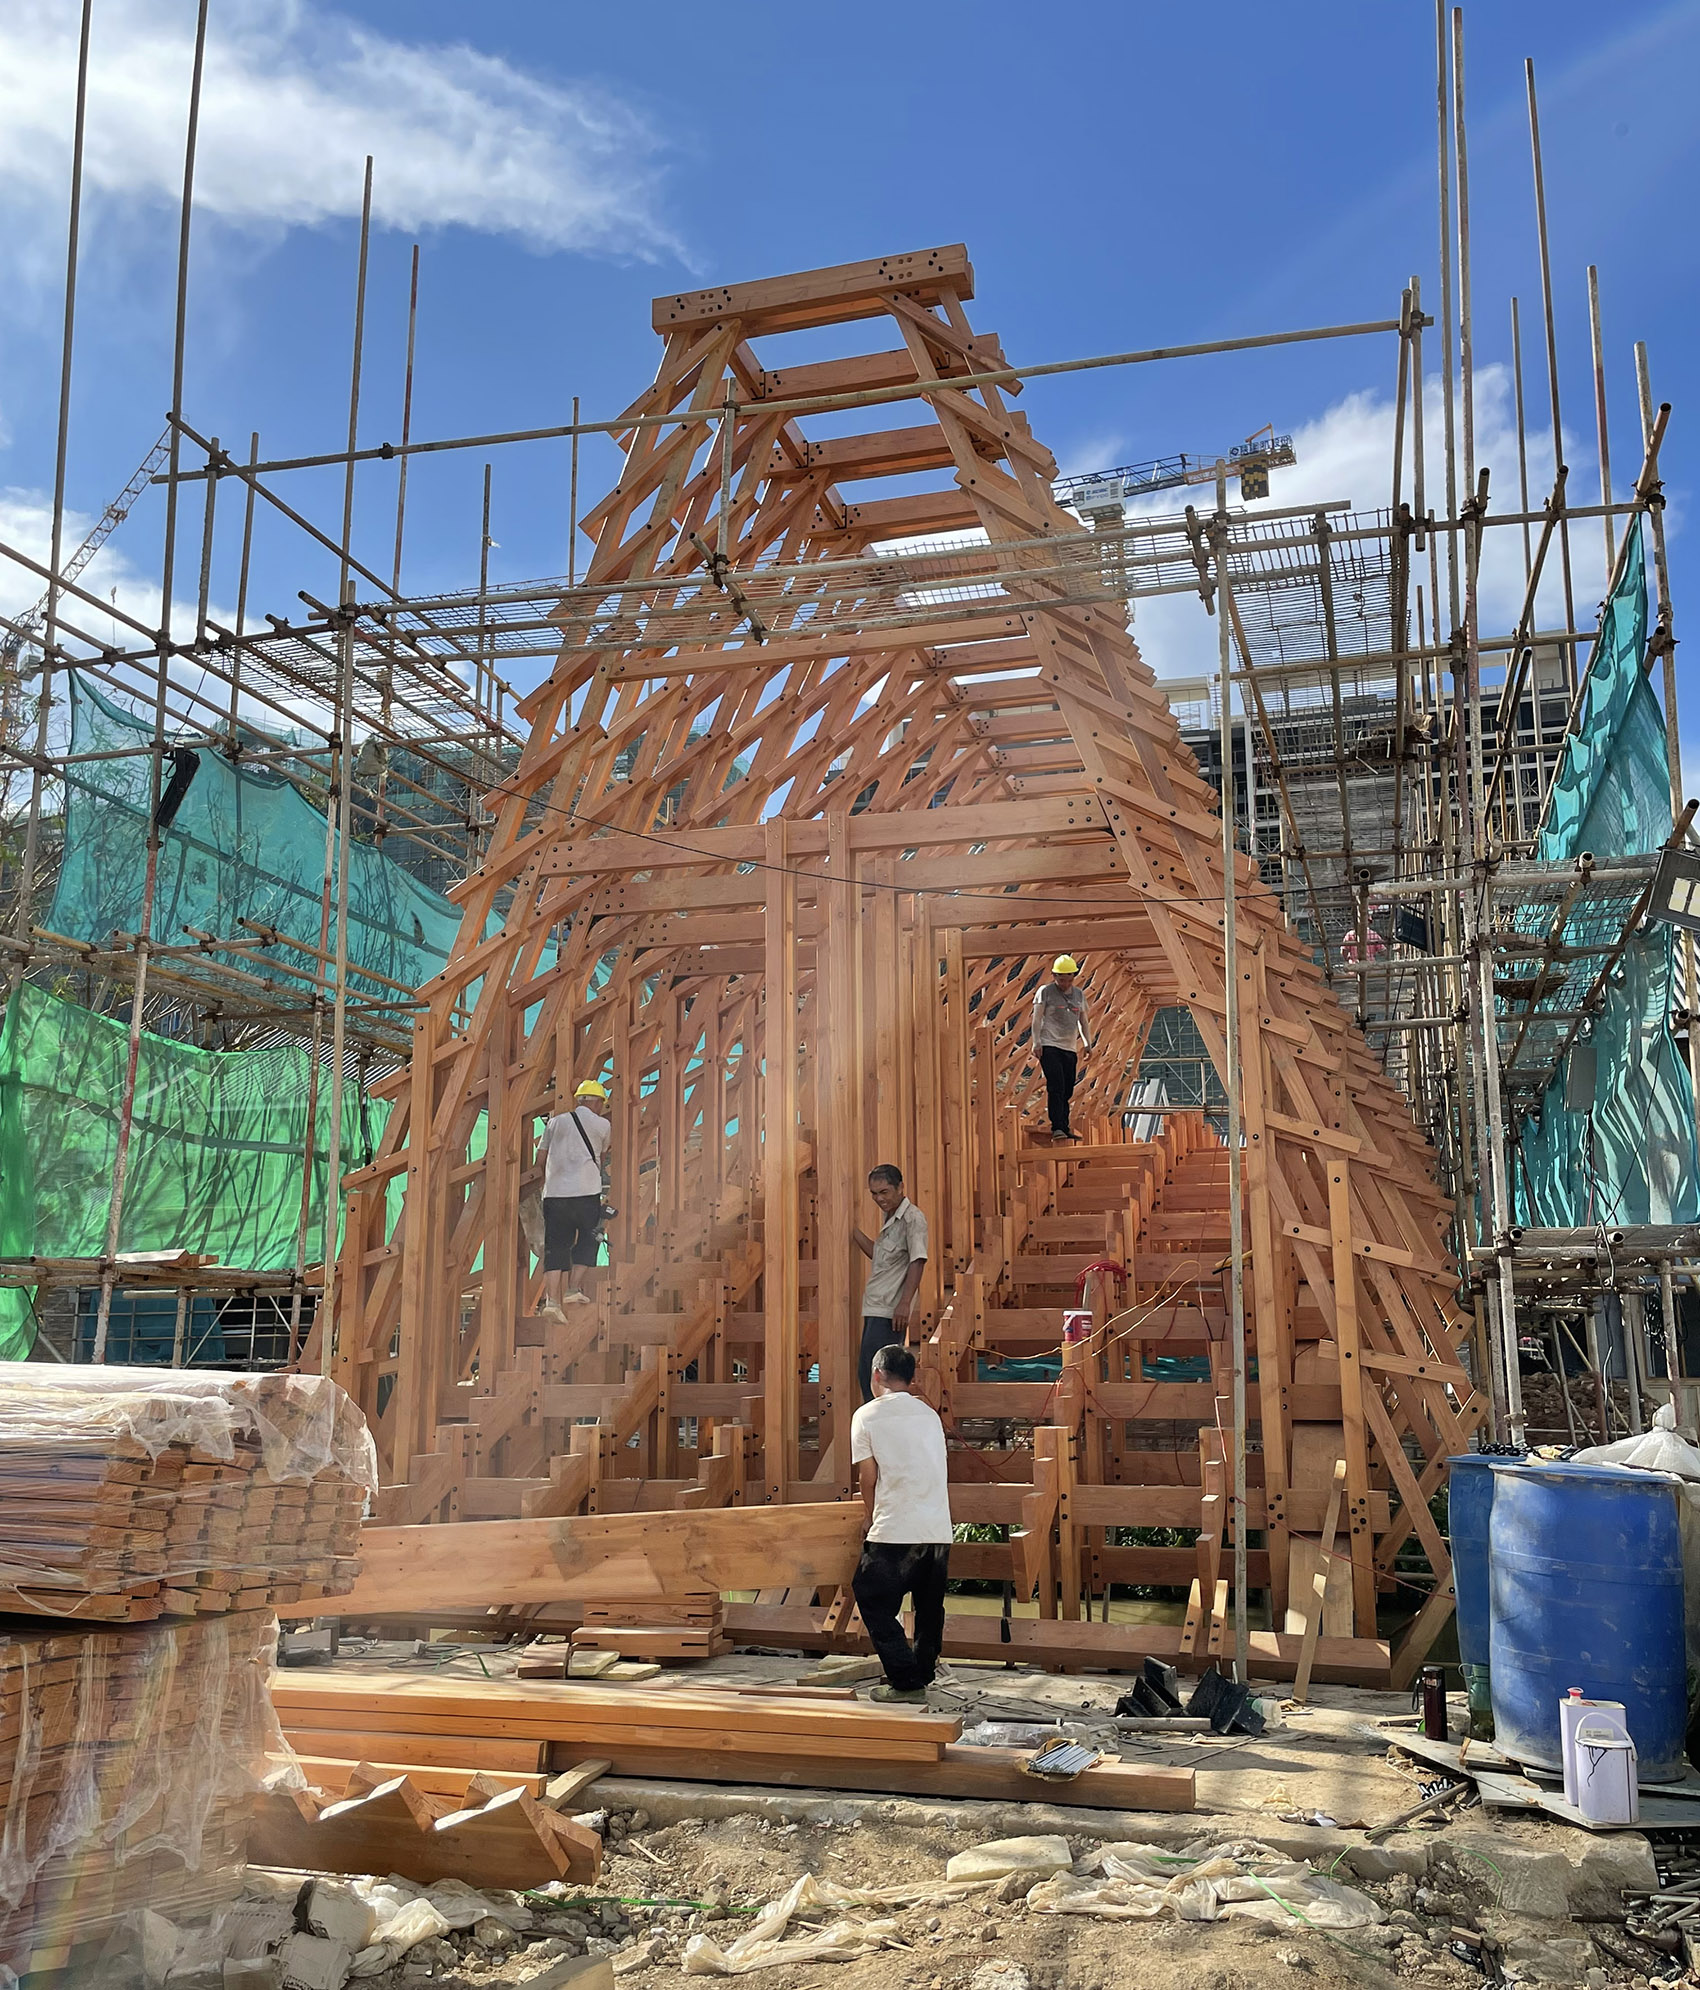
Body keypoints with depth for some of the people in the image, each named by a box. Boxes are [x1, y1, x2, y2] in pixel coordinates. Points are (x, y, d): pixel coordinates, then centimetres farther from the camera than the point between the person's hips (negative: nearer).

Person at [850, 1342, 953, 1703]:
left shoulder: (867, 1415, 0)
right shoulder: (929, 1414, 14)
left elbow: (868, 1479, 1)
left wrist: (871, 1520, 19)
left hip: (895, 1532, -6)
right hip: (939, 1530, 6)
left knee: (872, 1599, 5)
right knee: (929, 1607, 18)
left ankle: (906, 1681, 1)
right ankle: (924, 1675, 26)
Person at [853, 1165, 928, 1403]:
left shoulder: (912, 1218, -11)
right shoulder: (890, 1218, 18)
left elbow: (917, 1261, -20)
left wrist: (905, 1303, -27)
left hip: (890, 1311, -10)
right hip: (876, 1309, 10)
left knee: (871, 1373, -14)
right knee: (865, 1373, 12)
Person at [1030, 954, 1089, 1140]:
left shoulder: (1078, 994, 15)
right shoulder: (1045, 991, -1)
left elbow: (1082, 1020, 23)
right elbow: (1037, 1018, -4)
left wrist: (1086, 1042, 13)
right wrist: (1036, 1042, -12)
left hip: (1070, 1048, 6)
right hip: (1049, 1047, -6)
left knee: (1067, 1091, 6)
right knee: (1056, 1088, -16)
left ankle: (1065, 1130, 12)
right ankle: (1057, 1128, -19)